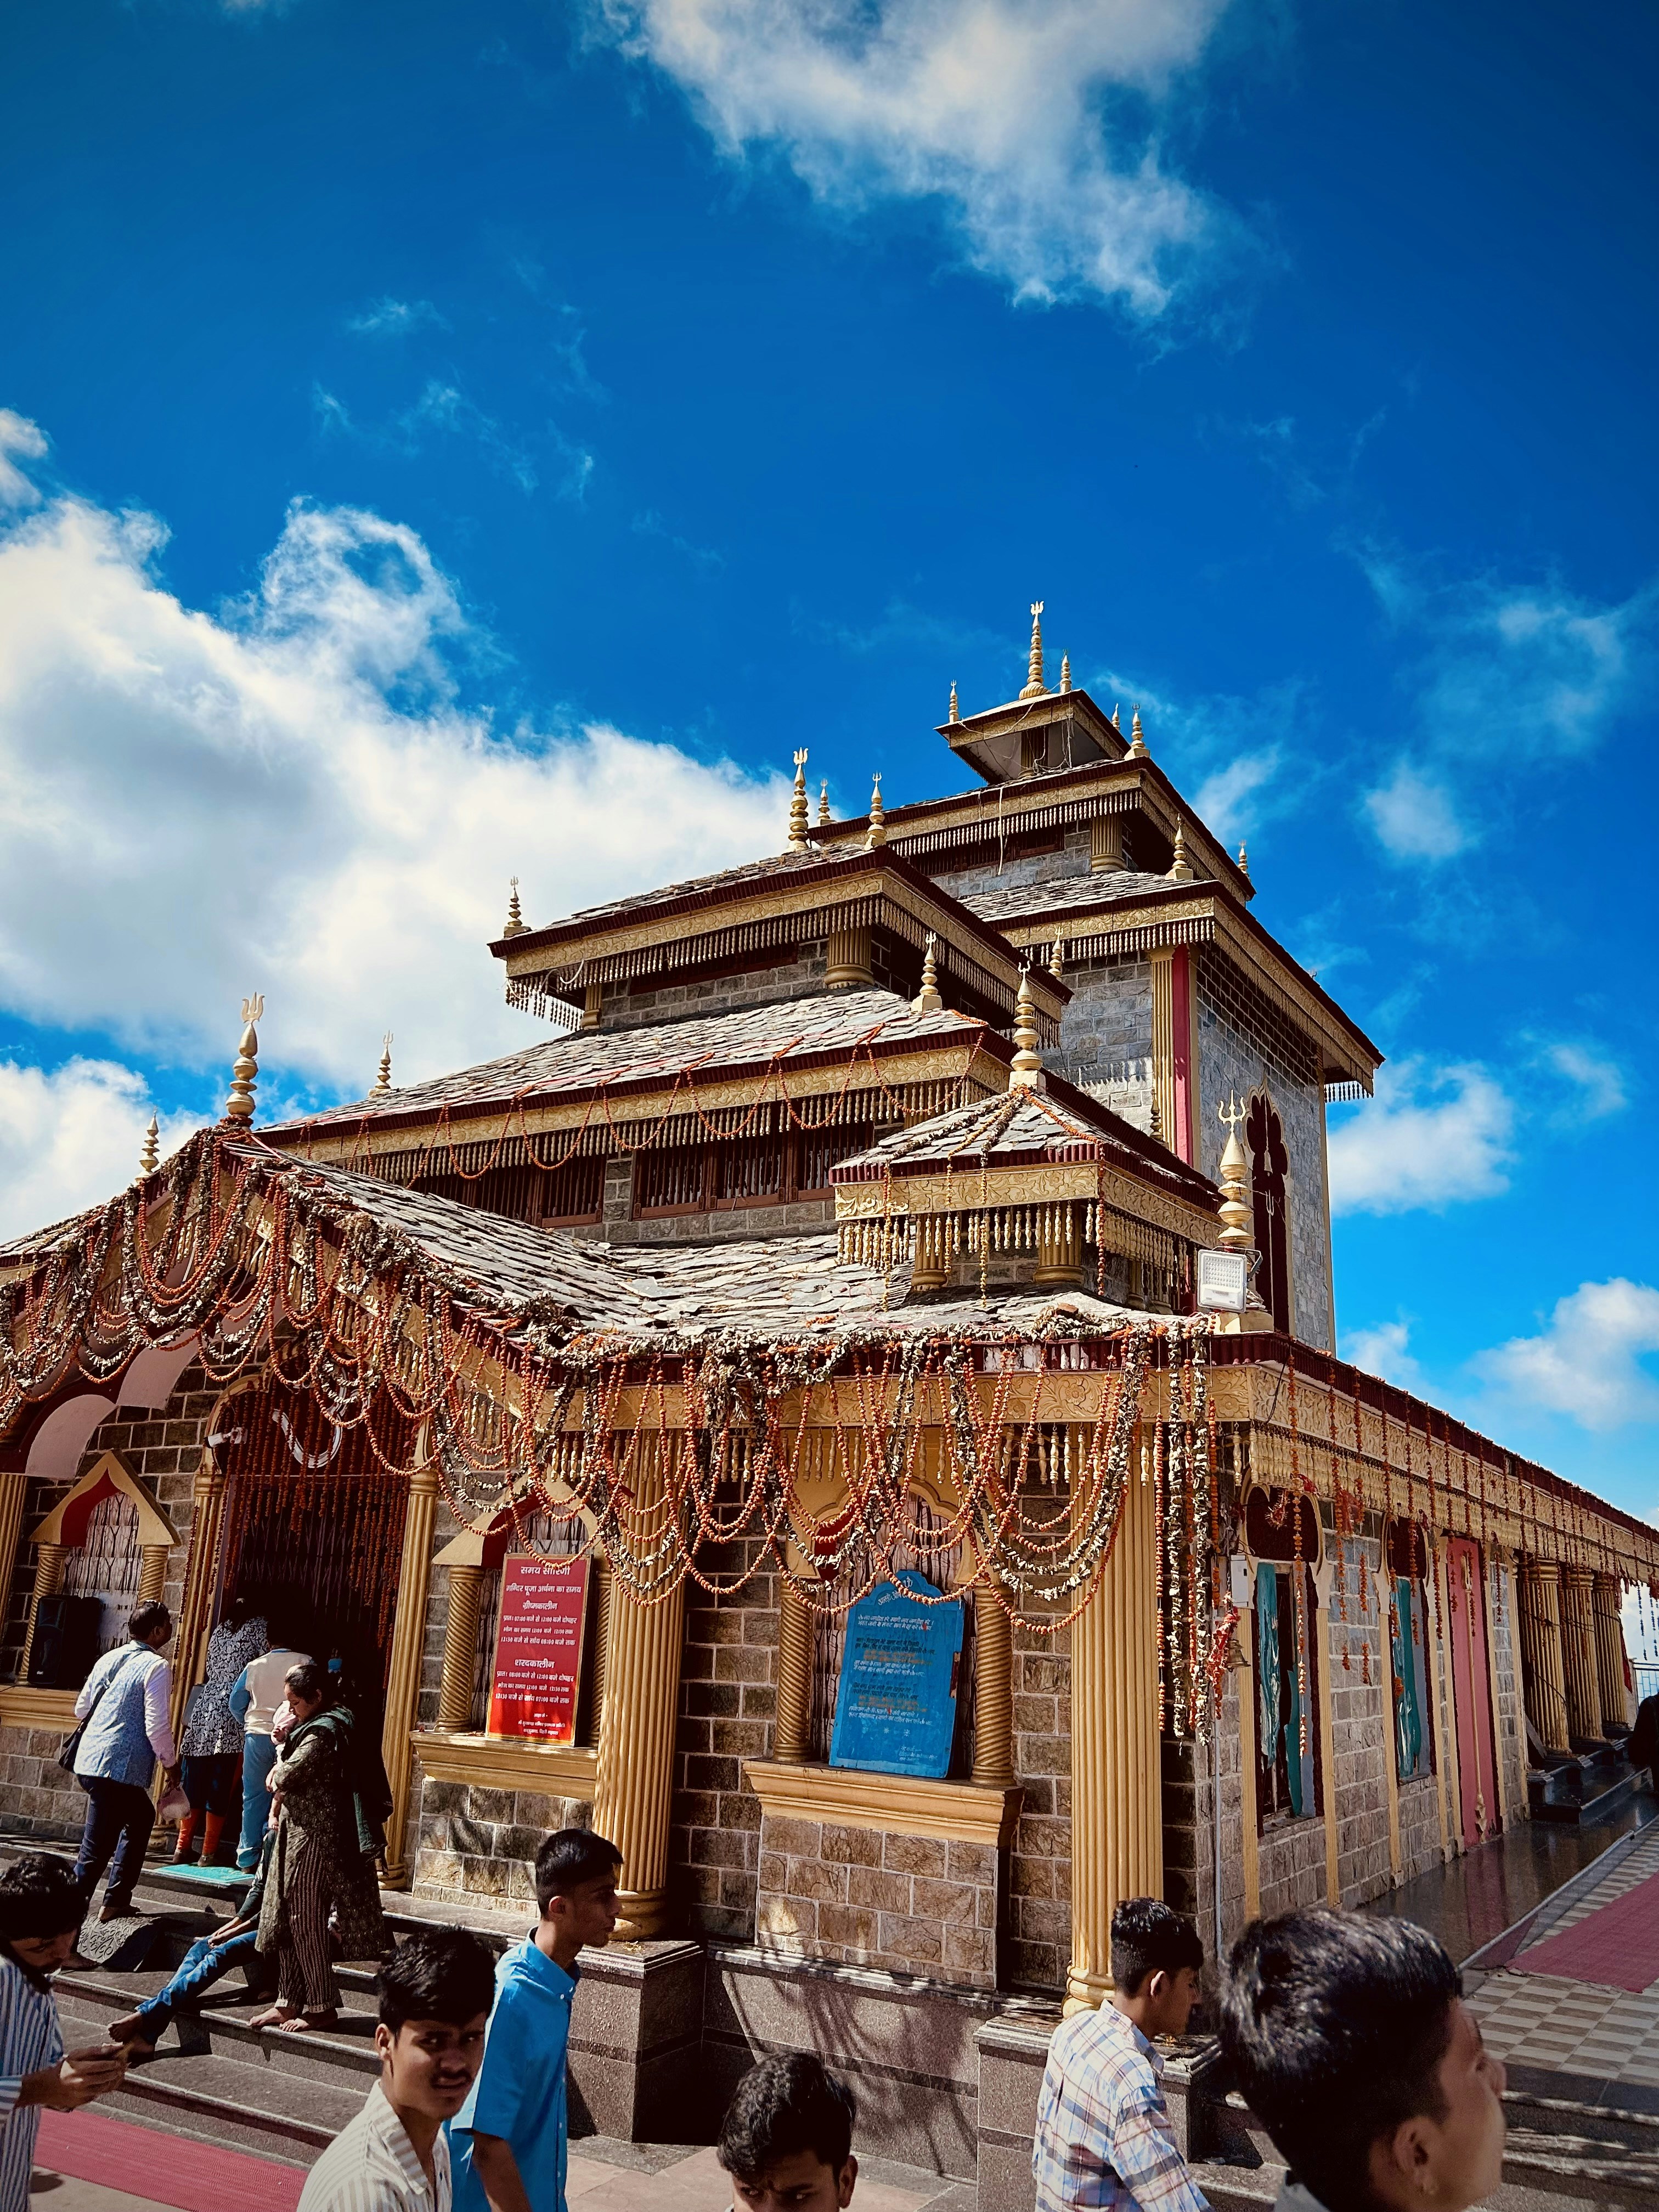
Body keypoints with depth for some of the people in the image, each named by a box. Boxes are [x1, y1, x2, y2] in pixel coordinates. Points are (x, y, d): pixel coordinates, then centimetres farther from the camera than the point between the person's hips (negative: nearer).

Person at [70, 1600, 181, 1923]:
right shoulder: (157, 1667, -12)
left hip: (89, 1761, 9)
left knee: (142, 1817, 24)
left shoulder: (110, 1658, 10)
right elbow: (157, 1727, -15)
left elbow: (81, 1709, 18)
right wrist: (171, 1764, 0)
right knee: (96, 1849, -2)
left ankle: (118, 1900, 27)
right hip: (120, 1767, -9)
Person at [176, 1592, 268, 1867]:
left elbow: (212, 1671, 19)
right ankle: (209, 1852, -1)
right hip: (232, 1718, -6)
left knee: (195, 1783, 10)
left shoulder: (219, 1630, 18)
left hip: (205, 1707, 6)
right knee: (221, 1786, -2)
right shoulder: (259, 1626, 1)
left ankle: (183, 1846, 12)